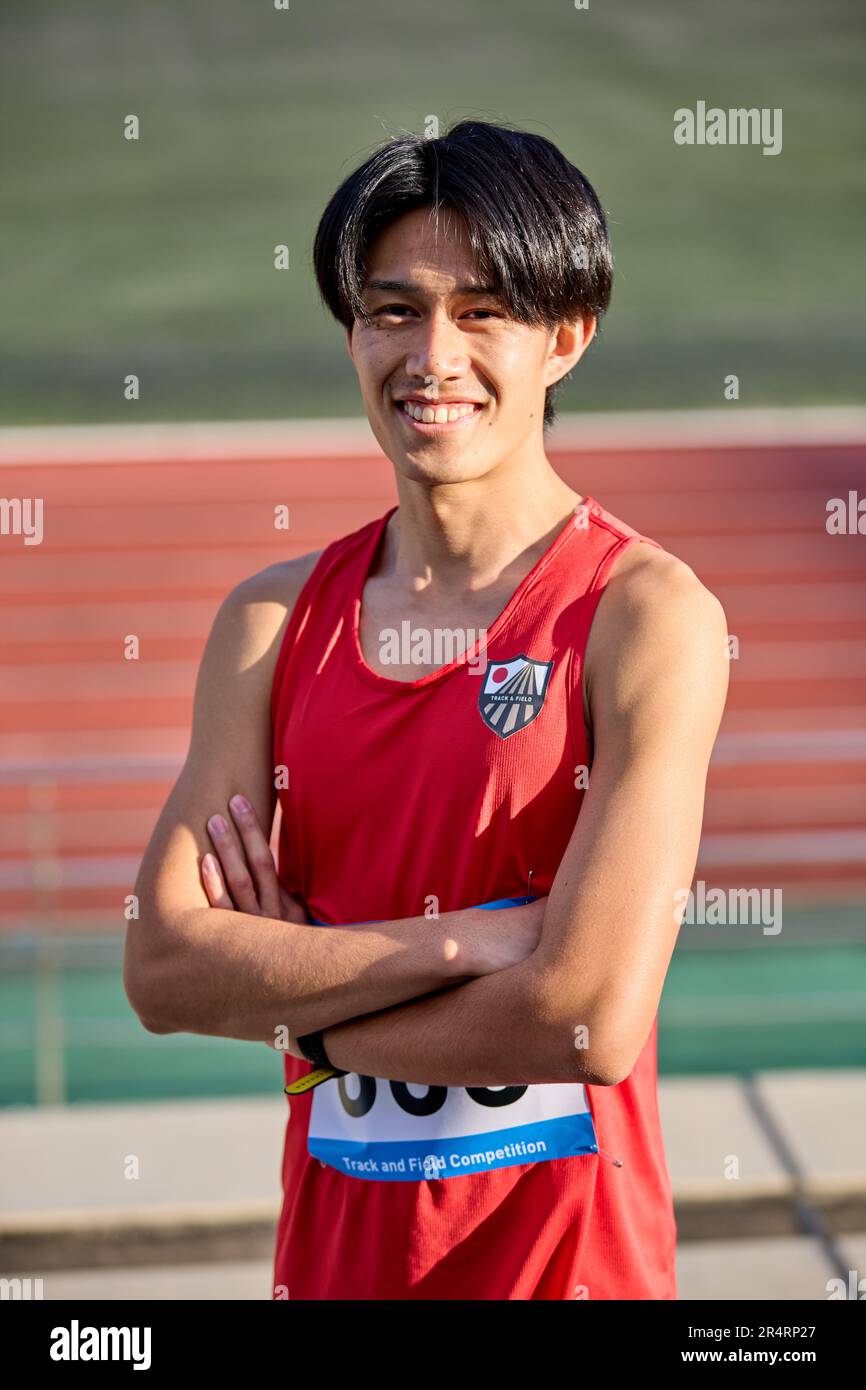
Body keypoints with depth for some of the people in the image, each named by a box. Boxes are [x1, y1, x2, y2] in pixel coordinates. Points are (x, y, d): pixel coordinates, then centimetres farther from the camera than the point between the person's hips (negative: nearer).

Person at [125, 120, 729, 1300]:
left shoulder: (650, 616, -13)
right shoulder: (274, 619, 1)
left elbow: (593, 1021, -21)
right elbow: (162, 968, -7)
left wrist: (291, 1006, -9)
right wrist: (466, 940, -18)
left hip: (566, 1252, -4)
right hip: (333, 1244, 4)